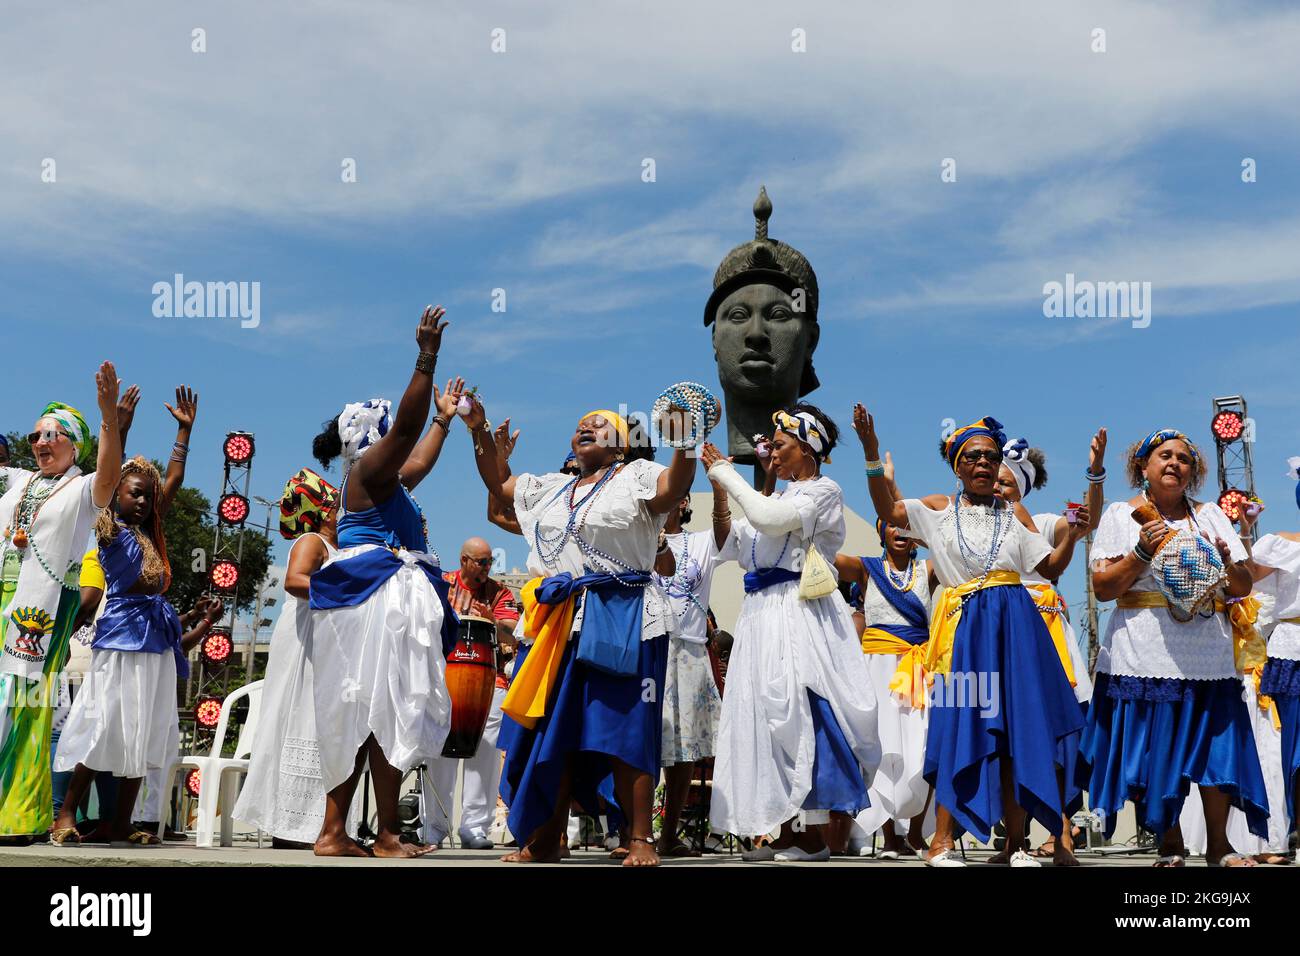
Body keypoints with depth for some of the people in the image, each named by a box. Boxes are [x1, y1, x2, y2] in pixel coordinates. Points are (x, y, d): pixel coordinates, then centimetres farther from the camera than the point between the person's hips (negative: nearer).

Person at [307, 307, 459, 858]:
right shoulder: (369, 471, -6)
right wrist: (427, 358, -23)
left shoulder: (385, 479, 23)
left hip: (377, 602, 11)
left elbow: (420, 461, 40)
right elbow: (407, 426, -20)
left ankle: (334, 832, 9)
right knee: (386, 710, -10)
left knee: (359, 718, 8)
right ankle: (387, 835, -7)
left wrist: (445, 418, 50)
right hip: (382, 601, -11)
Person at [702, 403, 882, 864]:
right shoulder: (782, 495, 22)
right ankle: (788, 831, 11)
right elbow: (731, 535, 21)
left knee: (795, 714, -10)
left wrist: (727, 475, -11)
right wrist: (718, 484, 12)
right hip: (764, 613, 9)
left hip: (798, 614, -9)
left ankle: (813, 835, -4)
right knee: (769, 716, 6)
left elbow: (769, 520, -20)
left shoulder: (823, 491, -4)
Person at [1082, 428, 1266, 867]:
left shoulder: (1211, 515, 15)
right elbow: (1102, 588, -2)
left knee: (1215, 743, -1)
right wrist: (1141, 553, -13)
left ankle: (1218, 843, 13)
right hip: (1144, 655, -2)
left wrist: (1226, 561, -7)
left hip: (1208, 649, 2)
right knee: (1153, 746, -2)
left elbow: (1242, 588, 12)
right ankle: (1170, 842, 13)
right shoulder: (1121, 515, 7)